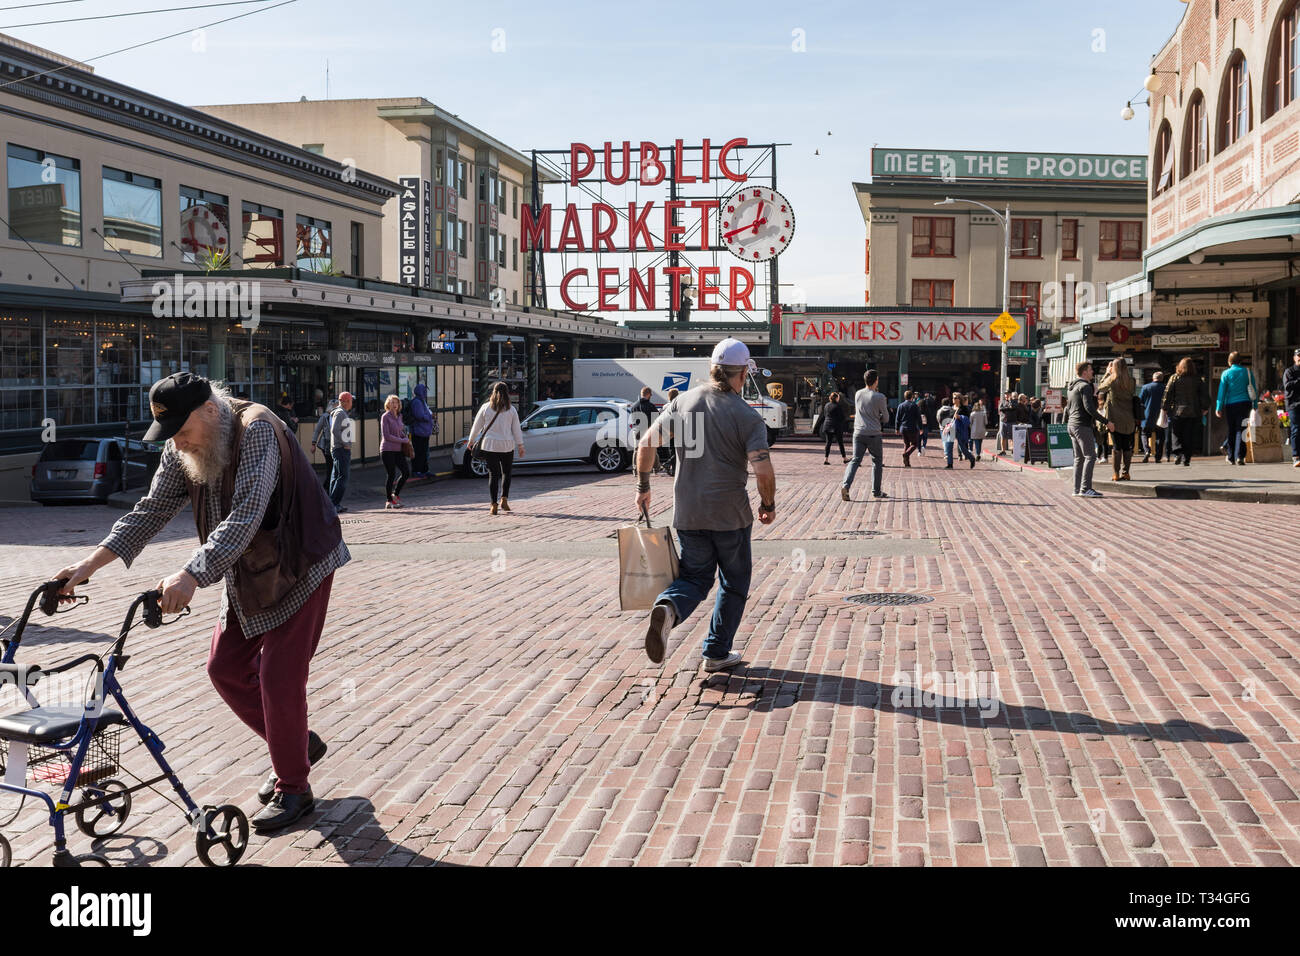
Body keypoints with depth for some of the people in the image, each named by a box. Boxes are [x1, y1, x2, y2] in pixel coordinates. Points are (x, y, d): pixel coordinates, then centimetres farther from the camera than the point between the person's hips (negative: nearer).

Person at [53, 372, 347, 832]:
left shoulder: (256, 430, -28)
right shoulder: (181, 452, -3)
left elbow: (245, 517, -38)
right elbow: (150, 512, 2)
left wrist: (192, 575, -48)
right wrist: (91, 563, -8)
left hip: (299, 566, -8)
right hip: (247, 573, 8)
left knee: (278, 674, -8)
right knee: (225, 667, 8)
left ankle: (292, 788, 8)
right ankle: (299, 744, 27)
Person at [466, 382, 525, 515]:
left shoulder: (485, 407, 1)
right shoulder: (511, 409, 0)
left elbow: (477, 426, 7)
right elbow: (516, 429, 2)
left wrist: (471, 441, 18)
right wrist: (520, 446, 9)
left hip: (489, 445, 0)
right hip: (507, 446, 0)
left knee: (493, 475, 3)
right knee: (506, 473, 16)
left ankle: (494, 505, 0)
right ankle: (504, 499, 2)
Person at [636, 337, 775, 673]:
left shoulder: (683, 402, 1)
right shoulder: (748, 417, -11)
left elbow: (647, 443, 0)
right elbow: (763, 470, -19)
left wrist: (643, 486, 13)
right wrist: (768, 505, 0)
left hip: (687, 514, 3)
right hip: (730, 514, -3)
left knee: (694, 578, 15)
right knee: (733, 583, 16)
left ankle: (667, 608, -17)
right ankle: (717, 652, 19)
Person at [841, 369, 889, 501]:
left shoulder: (858, 394, 4)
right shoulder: (879, 397, -10)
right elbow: (886, 418, -2)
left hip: (859, 432, 3)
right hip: (874, 434, -3)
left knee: (855, 460, 3)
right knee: (877, 462, 12)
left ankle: (845, 485, -18)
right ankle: (876, 491, 17)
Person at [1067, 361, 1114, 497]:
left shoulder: (1071, 388, 18)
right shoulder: (1085, 386, -11)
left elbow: (1068, 408, 25)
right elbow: (1089, 408, -20)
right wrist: (1106, 422, -17)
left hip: (1071, 425, 10)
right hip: (1082, 425, -10)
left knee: (1079, 458, 10)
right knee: (1090, 456, -10)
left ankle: (1077, 489, 8)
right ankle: (1085, 488, -16)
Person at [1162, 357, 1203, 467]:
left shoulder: (1174, 378, -2)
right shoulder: (1197, 379, 3)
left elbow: (1168, 393, -2)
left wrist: (1165, 408, 4)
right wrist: (1203, 408, 14)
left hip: (1177, 411, -1)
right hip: (1193, 412, 1)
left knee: (1176, 434, 8)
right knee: (1189, 437, 5)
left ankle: (1178, 453, -12)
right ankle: (1186, 458, 2)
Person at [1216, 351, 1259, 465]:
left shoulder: (1226, 374, 0)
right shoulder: (1248, 372, 4)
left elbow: (1222, 391, -2)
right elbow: (1254, 389, 8)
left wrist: (1218, 408, 0)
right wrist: (1255, 405, 16)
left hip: (1230, 405, 0)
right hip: (1245, 403, 1)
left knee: (1231, 431, 9)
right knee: (1240, 430, -1)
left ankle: (1231, 458, 15)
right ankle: (1239, 456, -15)